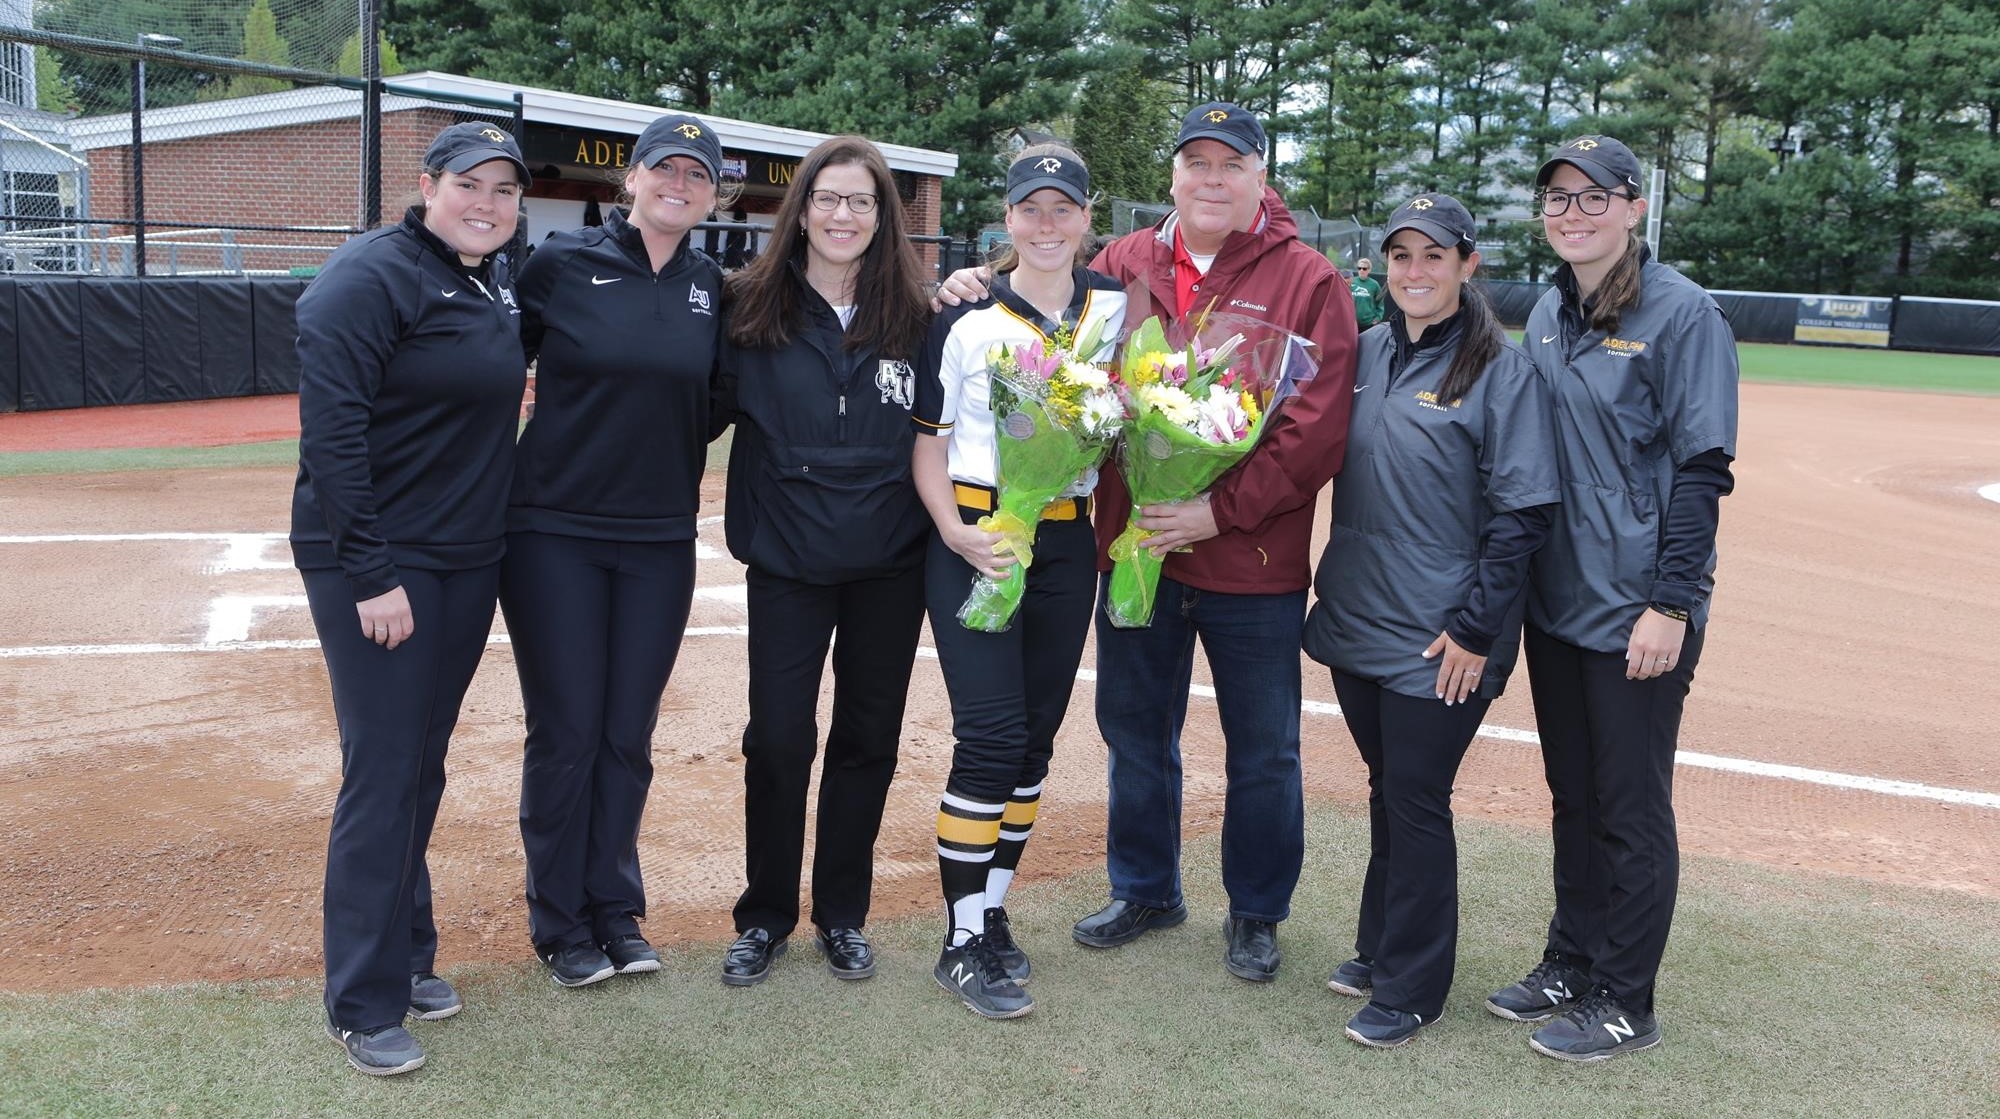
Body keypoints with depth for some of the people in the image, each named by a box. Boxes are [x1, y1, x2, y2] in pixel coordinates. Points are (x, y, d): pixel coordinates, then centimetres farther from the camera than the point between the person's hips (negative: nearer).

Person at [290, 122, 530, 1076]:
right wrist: (370, 574, -22)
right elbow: (330, 431, -19)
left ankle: (406, 953, 30)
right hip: (376, 564, -7)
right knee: (382, 774, -3)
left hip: (468, 564, 8)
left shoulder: (500, 282, 11)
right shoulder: (370, 276, -13)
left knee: (424, 765, 15)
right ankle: (362, 1006, 10)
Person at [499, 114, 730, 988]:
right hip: (555, 532, -3)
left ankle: (616, 911, 26)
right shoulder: (563, 262, -5)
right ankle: (560, 924, 20)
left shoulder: (710, 287, 6)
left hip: (660, 541, 3)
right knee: (566, 734, 3)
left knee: (628, 737, 11)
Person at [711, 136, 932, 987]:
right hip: (787, 563, -2)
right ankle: (765, 915, 21)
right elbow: (707, 410, -2)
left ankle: (842, 915, 26)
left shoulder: (914, 318, 2)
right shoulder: (753, 309, -2)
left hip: (889, 566, 2)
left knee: (867, 739, 10)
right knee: (778, 740, 0)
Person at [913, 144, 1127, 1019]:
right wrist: (955, 533, -13)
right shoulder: (967, 319, -2)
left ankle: (991, 911, 23)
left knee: (1035, 738, 9)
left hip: (1068, 543, 4)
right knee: (992, 736, -8)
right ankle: (962, 943, 3)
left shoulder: (1115, 306, 5)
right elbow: (928, 441, 1)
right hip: (974, 538, -3)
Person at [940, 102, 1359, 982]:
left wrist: (1223, 509, -20)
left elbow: (1318, 428, -13)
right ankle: (1145, 890, 37)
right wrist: (991, 290, -3)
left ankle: (1255, 912, 30)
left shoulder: (1309, 281, -6)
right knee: (1134, 731, 17)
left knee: (1262, 751, 10)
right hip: (1133, 547, 4)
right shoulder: (1124, 265, 5)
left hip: (1254, 563, -3)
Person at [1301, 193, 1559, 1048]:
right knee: (1386, 790, 17)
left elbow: (1523, 512, -12)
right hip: (1358, 621, 5)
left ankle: (1410, 986, 17)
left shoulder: (1501, 369, -9)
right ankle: (1380, 946, 34)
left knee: (1415, 801, 2)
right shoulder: (1366, 353, 7)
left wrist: (1474, 628, -14)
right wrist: (1333, 592, 9)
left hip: (1438, 640, -5)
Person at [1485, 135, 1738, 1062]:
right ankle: (1570, 964, 32)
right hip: (1556, 601, 7)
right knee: (1573, 795, 17)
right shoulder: (1547, 314, 10)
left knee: (1631, 809, 3)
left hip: (1639, 610, -7)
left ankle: (1624, 1003, 17)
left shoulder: (1682, 314, -11)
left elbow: (1702, 469, -14)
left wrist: (1671, 604, -18)